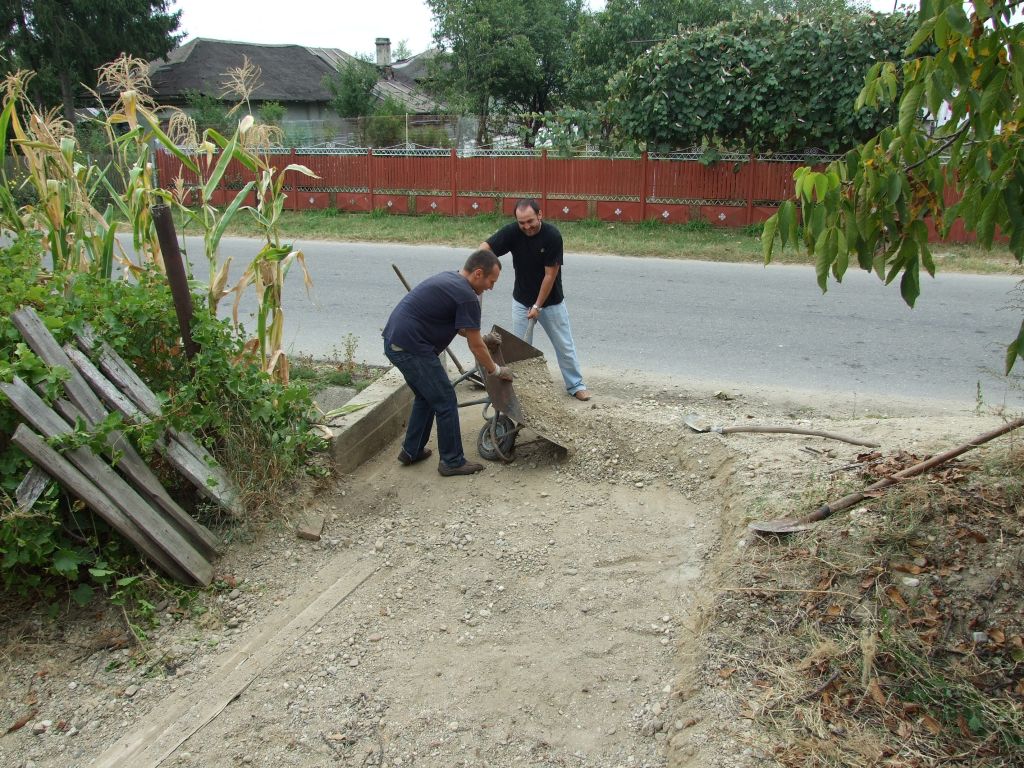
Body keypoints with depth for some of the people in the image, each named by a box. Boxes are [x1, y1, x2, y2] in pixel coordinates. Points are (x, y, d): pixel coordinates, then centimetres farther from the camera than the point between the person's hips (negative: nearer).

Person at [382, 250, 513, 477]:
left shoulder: (449, 279, 15)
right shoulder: (467, 297, -14)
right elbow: (475, 347, -7)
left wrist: (481, 338, 30)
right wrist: (496, 370, 7)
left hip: (394, 341, 10)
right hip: (412, 349, -10)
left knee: (426, 397, 24)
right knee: (446, 402, 2)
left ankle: (411, 451, 32)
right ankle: (452, 462, 14)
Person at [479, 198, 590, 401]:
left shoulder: (552, 236, -23)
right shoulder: (512, 232, -16)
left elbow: (550, 275, -20)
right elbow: (485, 247, -24)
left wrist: (538, 306, -17)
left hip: (551, 301, -2)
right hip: (521, 300, 2)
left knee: (564, 345, 7)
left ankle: (575, 385, 22)